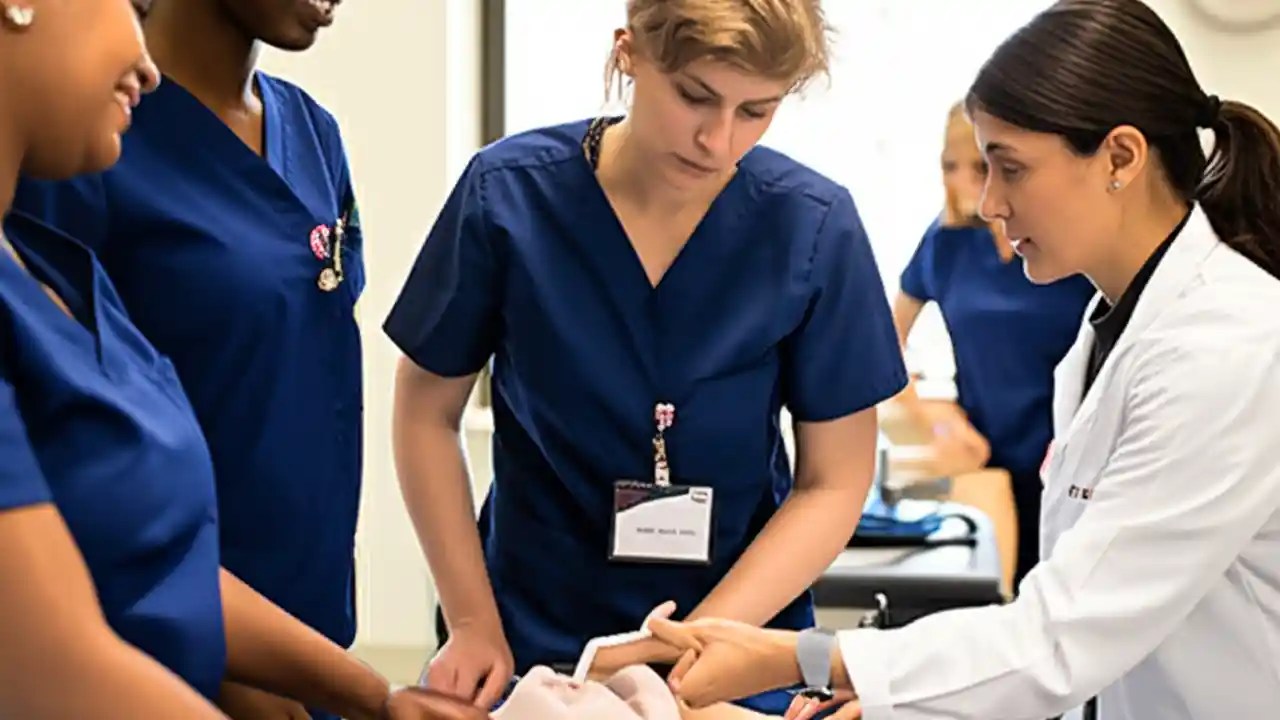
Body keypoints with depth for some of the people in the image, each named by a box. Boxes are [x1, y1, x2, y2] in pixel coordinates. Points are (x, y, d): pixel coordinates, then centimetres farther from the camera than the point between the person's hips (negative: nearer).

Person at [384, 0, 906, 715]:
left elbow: (834, 482, -9)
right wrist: (475, 623, -6)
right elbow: (429, 414, -2)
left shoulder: (815, 226, -15)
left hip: (742, 652, 0)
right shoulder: (509, 194, -14)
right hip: (533, 640, 0)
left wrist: (702, 640, -19)